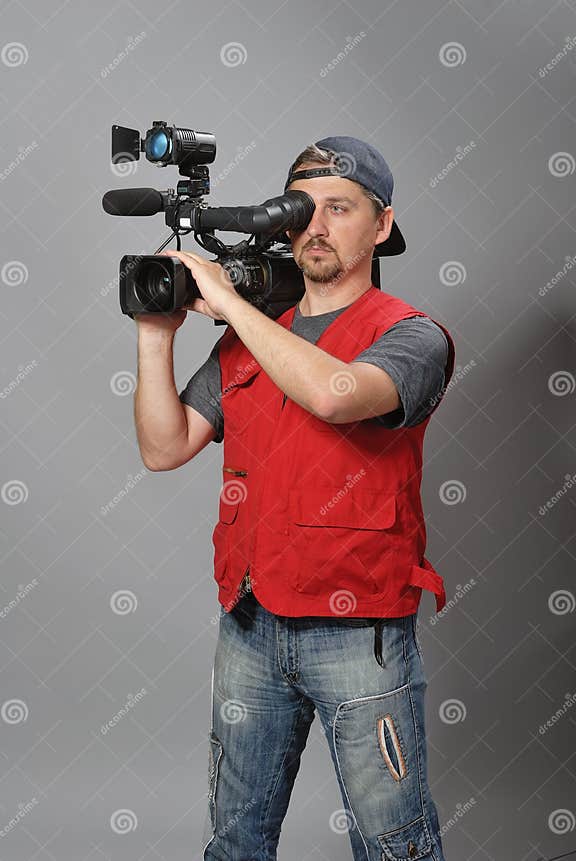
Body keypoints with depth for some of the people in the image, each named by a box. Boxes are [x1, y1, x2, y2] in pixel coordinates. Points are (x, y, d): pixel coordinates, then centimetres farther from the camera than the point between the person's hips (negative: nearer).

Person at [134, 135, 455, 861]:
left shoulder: (411, 336, -7)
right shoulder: (245, 338, 10)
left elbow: (334, 393, -29)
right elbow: (164, 448, 6)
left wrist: (230, 302, -18)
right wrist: (156, 336, -4)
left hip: (358, 633, -5)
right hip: (249, 627, 5)